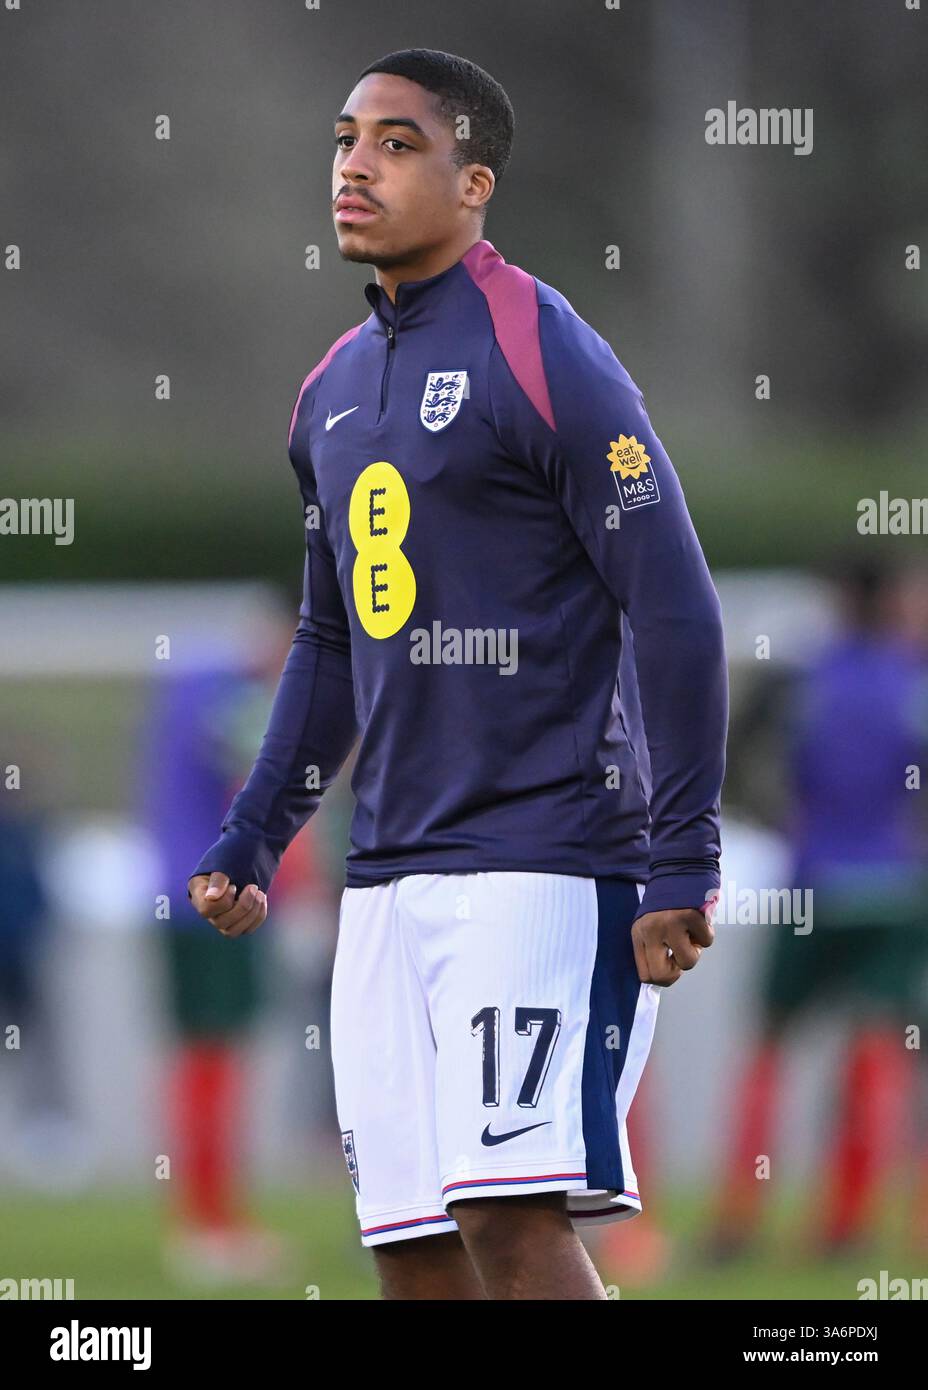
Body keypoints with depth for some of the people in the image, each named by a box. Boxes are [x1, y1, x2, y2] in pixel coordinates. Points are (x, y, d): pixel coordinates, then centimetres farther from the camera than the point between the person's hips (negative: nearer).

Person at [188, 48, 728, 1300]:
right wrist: (251, 843, 18)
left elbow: (676, 614, -10)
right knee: (411, 1249, 4)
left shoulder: (544, 360, -8)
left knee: (511, 1219, -18)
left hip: (545, 860, -8)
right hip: (388, 877, 8)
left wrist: (681, 865, -15)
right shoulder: (334, 391, 16)